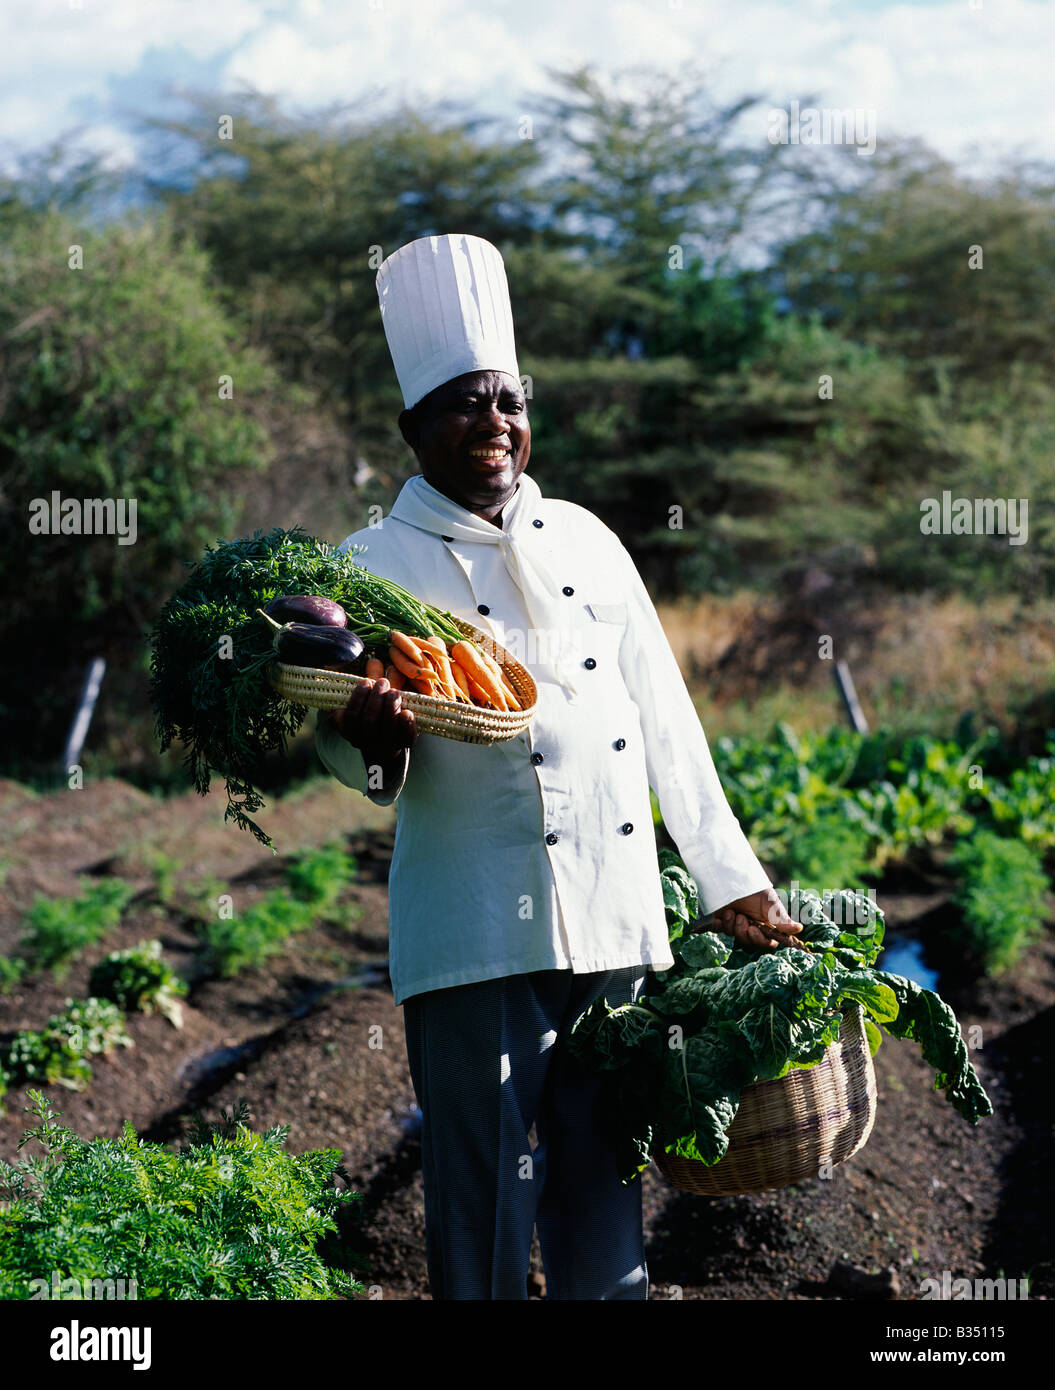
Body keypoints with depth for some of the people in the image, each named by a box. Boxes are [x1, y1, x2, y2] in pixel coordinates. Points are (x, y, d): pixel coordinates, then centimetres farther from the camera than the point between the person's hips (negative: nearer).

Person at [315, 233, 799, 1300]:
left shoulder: (584, 538, 13)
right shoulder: (376, 565, 0)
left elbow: (663, 716, 14)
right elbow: (357, 757, -3)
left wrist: (729, 878, 13)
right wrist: (375, 741, -28)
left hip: (617, 923, 4)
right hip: (478, 935, -4)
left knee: (604, 1181, 13)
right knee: (484, 1205, 0)